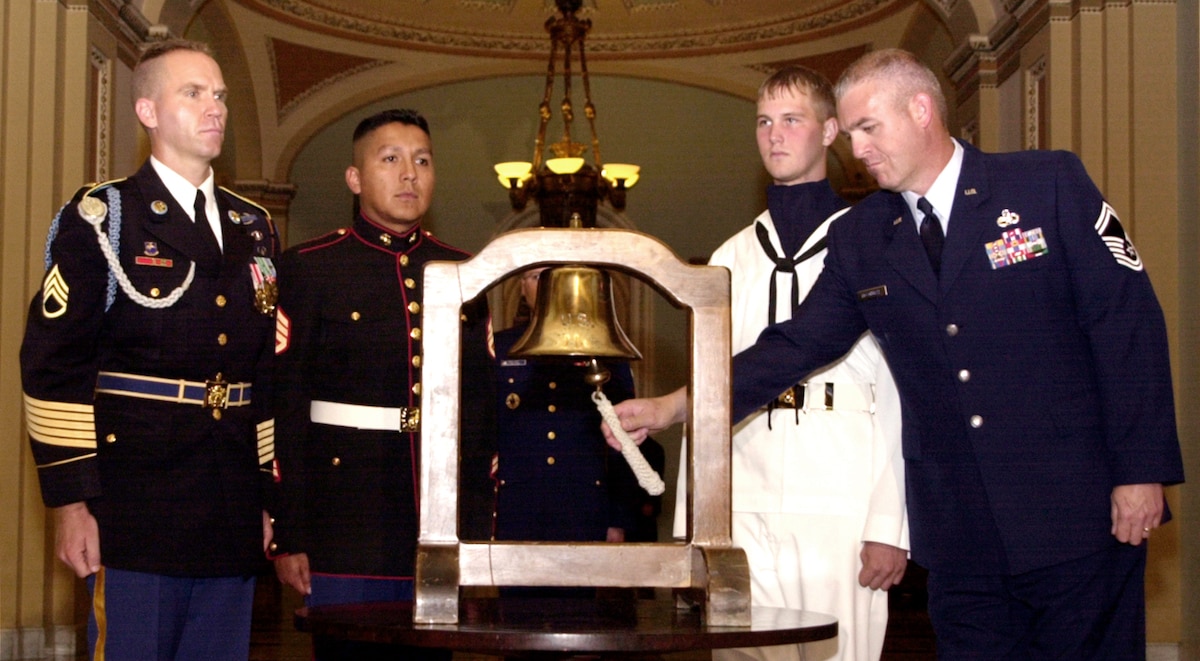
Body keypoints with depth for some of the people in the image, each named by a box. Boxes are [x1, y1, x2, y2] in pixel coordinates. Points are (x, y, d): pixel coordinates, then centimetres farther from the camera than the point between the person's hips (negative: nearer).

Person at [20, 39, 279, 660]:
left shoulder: (255, 229, 16)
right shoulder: (100, 218, -1)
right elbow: (53, 365, -8)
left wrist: (270, 491, 14)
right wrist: (69, 500, -13)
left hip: (232, 514, 5)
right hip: (135, 509, -5)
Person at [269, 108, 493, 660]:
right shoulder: (308, 268, -1)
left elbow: (481, 407, 13)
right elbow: (284, 409, -5)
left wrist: (479, 527, 8)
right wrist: (288, 537, -10)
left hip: (440, 528, 4)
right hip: (345, 529, -4)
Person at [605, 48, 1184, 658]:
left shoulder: (1049, 184, -3)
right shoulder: (858, 239, 8)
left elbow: (1128, 323, -5)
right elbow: (797, 345, 7)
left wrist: (1141, 470, -10)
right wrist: (671, 408, -2)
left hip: (1078, 517, -3)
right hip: (960, 537, 3)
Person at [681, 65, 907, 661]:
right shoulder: (732, 260, 19)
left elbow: (897, 394, -1)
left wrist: (890, 526, -9)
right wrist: (690, 525, 9)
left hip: (841, 510, -4)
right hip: (746, 511, 4)